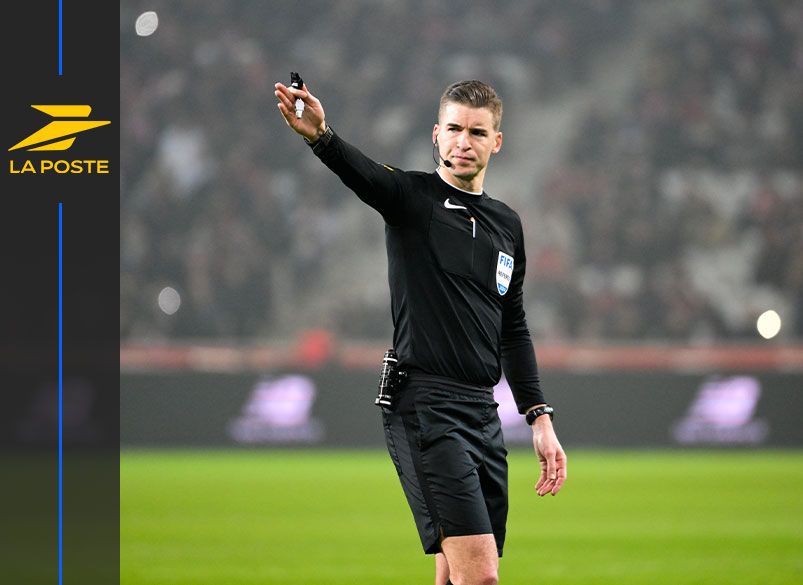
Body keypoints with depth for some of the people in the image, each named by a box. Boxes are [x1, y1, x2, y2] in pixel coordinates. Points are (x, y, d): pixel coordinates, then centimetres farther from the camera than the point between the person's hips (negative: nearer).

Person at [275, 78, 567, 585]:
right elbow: (361, 174, -24)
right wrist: (321, 135, -46)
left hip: (483, 412, 7)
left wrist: (540, 418, 18)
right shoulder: (414, 197, -2)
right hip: (425, 406, -7)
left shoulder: (507, 224, 17)